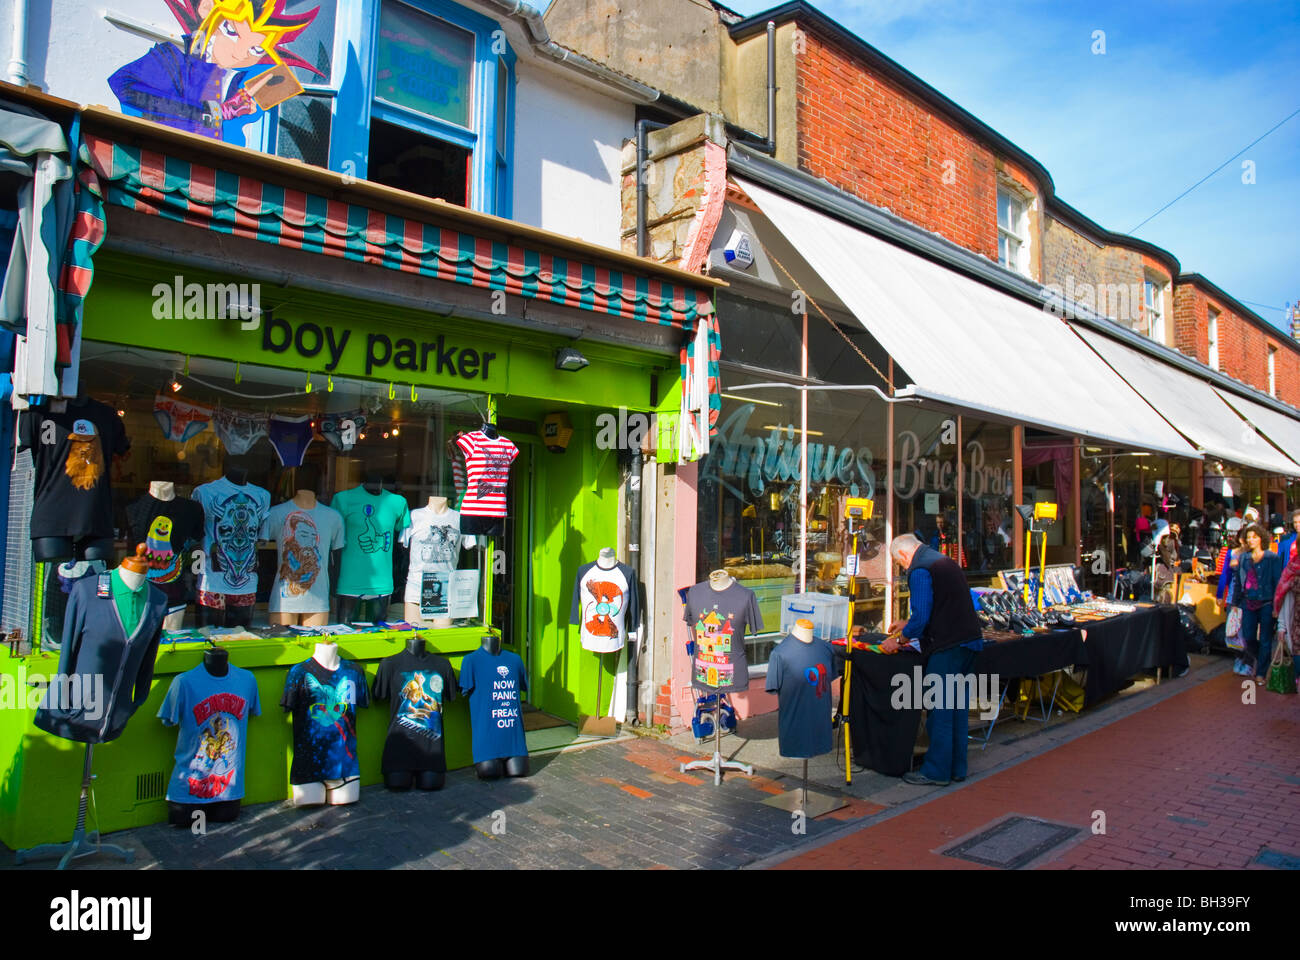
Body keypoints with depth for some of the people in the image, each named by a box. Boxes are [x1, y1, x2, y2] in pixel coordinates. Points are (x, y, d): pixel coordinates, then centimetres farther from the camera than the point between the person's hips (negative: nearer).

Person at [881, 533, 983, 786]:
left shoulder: (920, 570, -12)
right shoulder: (946, 561, 19)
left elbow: (921, 616, -19)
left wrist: (899, 639, -6)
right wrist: (907, 625, 30)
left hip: (946, 647, -10)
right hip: (969, 641, 10)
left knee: (940, 710, -1)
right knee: (958, 707, 15)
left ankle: (937, 771, 6)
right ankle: (957, 767, 23)